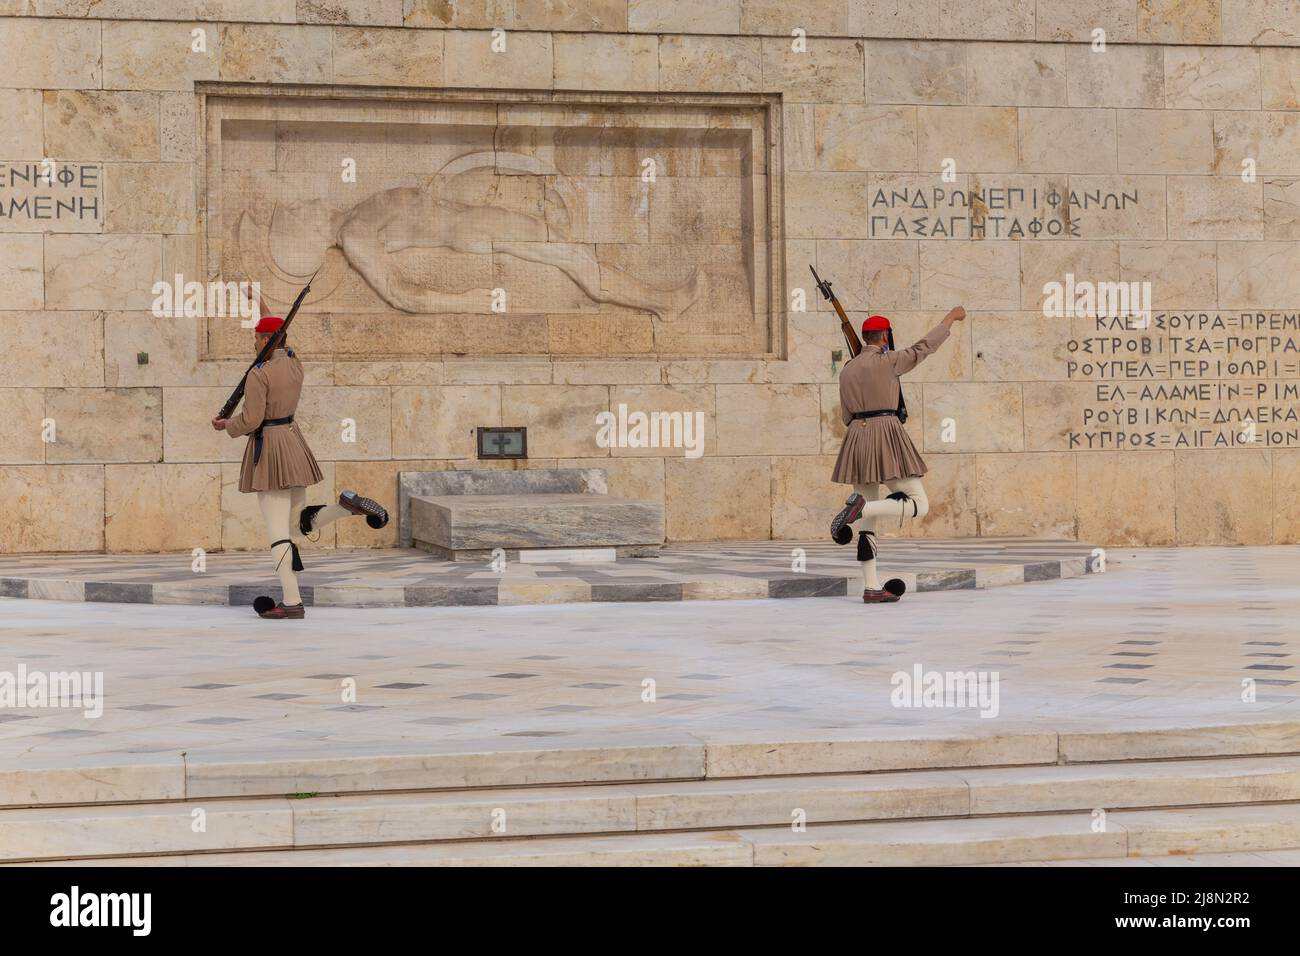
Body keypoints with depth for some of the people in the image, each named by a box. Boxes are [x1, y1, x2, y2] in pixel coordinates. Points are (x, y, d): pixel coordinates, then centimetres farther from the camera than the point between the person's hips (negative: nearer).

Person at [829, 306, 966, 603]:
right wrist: (950, 318, 17)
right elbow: (924, 347, 5)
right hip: (887, 436, -7)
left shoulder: (847, 370, 14)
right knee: (919, 506, -1)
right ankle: (860, 506, -24)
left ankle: (871, 588, 3)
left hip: (857, 439, 7)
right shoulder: (888, 360, -4)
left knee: (870, 521, 9)